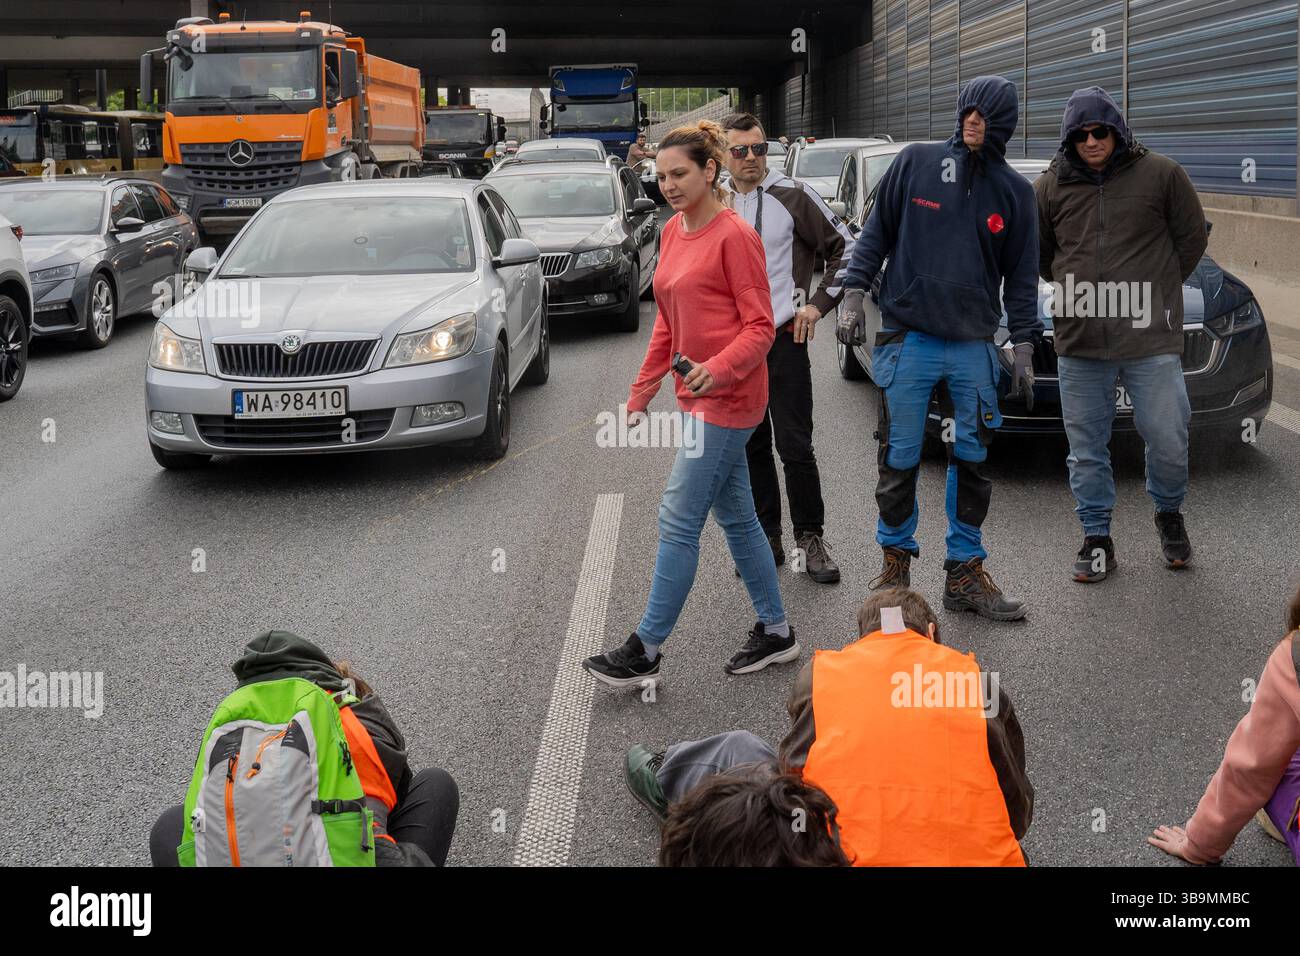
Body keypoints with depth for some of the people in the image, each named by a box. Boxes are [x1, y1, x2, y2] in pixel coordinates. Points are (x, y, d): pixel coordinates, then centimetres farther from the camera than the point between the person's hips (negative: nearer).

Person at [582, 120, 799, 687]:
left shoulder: (735, 235, -13)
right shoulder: (673, 231, 12)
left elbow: (760, 326, -14)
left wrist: (718, 369, -30)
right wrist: (642, 391, 17)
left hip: (725, 398, -9)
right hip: (701, 396, 9)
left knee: (678, 522, -6)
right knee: (736, 517, 15)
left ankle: (645, 651, 1)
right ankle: (775, 632, 27)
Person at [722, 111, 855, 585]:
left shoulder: (792, 195, -3)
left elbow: (846, 247, 0)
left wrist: (820, 303, -5)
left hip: (783, 338, -4)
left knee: (795, 446, -4)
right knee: (751, 448, 9)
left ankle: (810, 538, 7)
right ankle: (767, 538, 18)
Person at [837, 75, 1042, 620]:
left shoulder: (1013, 191, 7)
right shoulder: (916, 162, 0)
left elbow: (1021, 275, 11)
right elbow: (876, 231, 5)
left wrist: (1023, 348, 6)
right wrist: (854, 293, -4)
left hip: (974, 345, 2)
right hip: (908, 338, -2)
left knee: (972, 462, 5)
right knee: (900, 460, 2)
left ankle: (965, 572, 16)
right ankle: (895, 561, 19)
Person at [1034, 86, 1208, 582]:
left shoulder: (1161, 174, -2)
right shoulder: (1050, 187, 4)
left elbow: (1192, 238, 8)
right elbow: (1038, 253, 18)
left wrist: (1154, 291, 9)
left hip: (1151, 340, -2)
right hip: (1078, 342, 2)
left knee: (1169, 441, 3)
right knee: (1087, 449, 7)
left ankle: (1169, 514, 31)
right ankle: (1097, 539, 21)